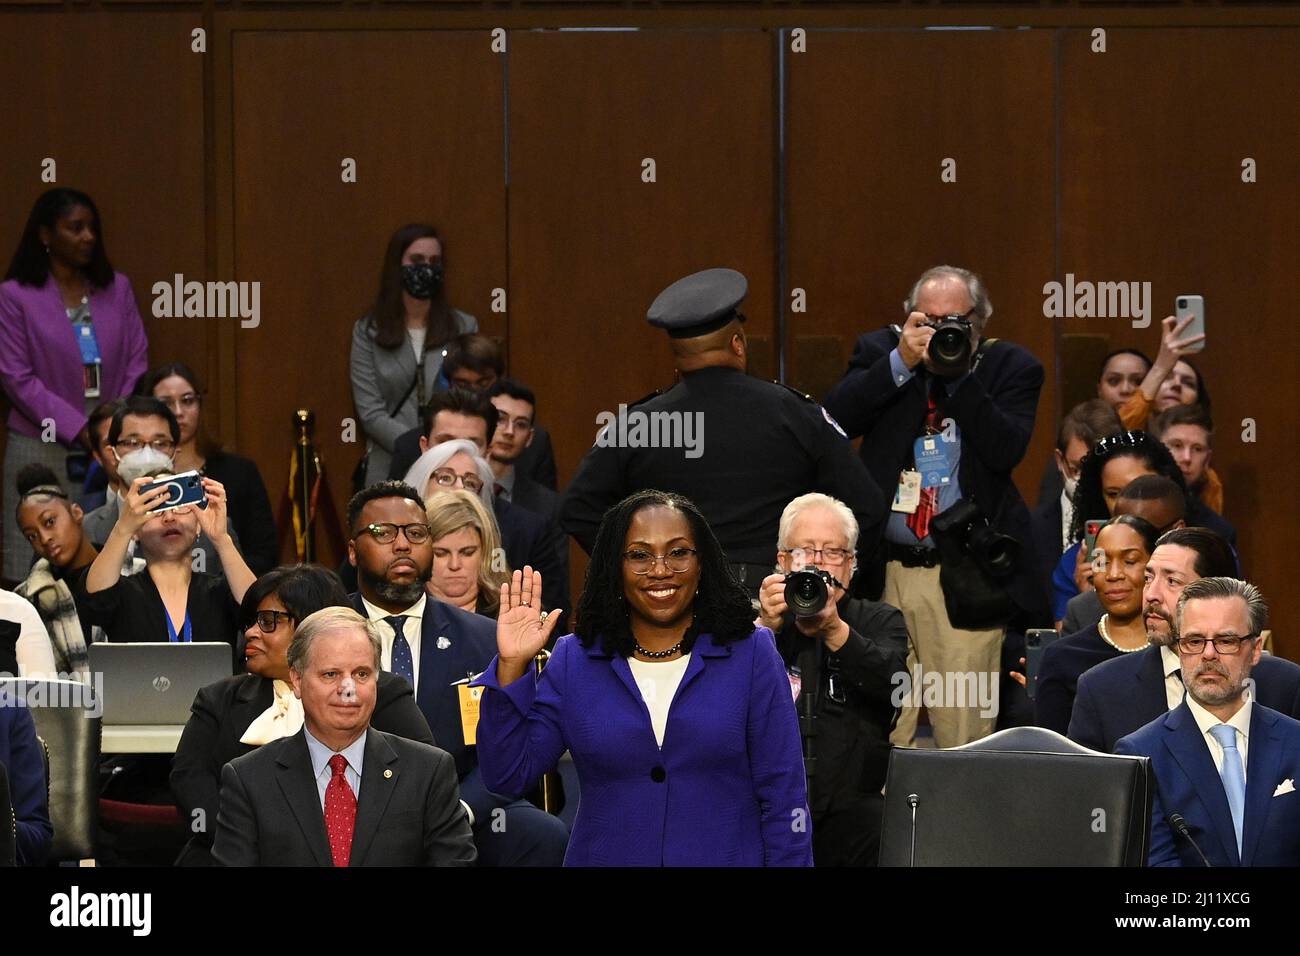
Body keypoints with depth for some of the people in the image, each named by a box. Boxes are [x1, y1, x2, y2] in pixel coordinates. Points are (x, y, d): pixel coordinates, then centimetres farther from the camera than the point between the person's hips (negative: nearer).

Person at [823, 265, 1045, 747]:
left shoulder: (1011, 367, 5)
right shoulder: (880, 353, 10)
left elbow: (1005, 451, -10)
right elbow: (833, 419, -5)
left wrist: (960, 374, -14)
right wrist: (901, 362, -12)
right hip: (882, 570, 2)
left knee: (965, 733, -3)